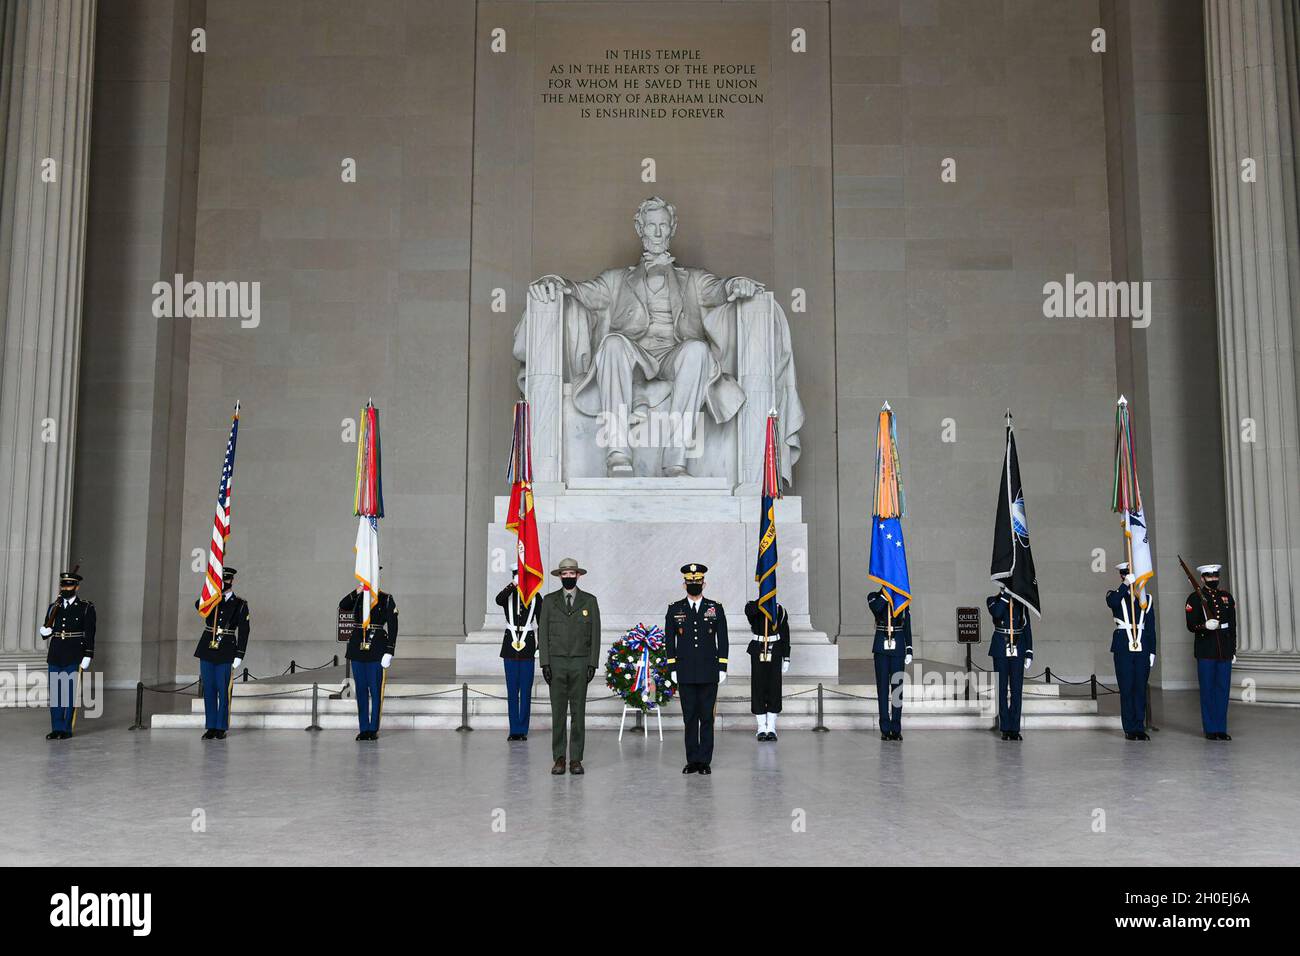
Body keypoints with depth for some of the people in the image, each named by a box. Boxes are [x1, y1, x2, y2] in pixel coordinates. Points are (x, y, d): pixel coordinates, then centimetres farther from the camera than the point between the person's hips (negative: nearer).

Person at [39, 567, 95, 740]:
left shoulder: (86, 608, -2)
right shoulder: (53, 607, 11)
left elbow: (89, 635, -4)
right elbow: (45, 634, 15)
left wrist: (87, 656, -10)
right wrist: (45, 632, -9)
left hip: (74, 657, -4)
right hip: (55, 656, 4)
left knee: (70, 692, -2)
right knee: (54, 692, 6)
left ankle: (67, 729, 5)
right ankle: (56, 728, 13)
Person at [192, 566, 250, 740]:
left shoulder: (240, 604, 1)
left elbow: (243, 631, -2)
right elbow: (198, 605, -14)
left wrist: (239, 656, -8)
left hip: (226, 653, -3)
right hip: (207, 650, 3)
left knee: (224, 691, -1)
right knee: (208, 690, 5)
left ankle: (221, 728, 9)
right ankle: (211, 727, 13)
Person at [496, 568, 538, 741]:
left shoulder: (535, 597, 3)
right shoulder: (508, 595, 4)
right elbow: (499, 600, -20)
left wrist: (539, 645, 0)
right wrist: (513, 585, -29)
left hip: (528, 648, -1)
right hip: (510, 648, 1)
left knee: (526, 691, 1)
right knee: (512, 691, 5)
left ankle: (523, 729, 9)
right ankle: (514, 730, 11)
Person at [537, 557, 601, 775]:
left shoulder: (589, 601, 6)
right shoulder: (549, 601, 7)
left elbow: (595, 634, 5)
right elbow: (543, 633, 5)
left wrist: (592, 664, -3)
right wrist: (545, 663, -3)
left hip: (580, 663, 0)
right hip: (556, 662, 0)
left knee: (578, 712, 2)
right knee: (558, 712, 1)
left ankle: (576, 759, 7)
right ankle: (559, 758, 7)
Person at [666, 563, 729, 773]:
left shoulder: (715, 609, 6)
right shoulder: (674, 610, 7)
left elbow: (722, 640, 5)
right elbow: (669, 640, 7)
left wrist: (722, 668, -1)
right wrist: (672, 668, 1)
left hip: (709, 673, 0)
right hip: (685, 674, 1)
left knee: (707, 717, 1)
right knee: (690, 717, 4)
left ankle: (705, 760, 7)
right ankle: (692, 760, 11)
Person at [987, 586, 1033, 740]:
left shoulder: (1021, 603, 9)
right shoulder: (993, 600, 3)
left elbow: (1027, 628, 9)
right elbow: (996, 613, -21)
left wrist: (1029, 653, 3)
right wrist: (1005, 594, -20)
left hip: (1017, 650, 2)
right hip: (1000, 650, -1)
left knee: (1017, 690, -1)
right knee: (1002, 689, 1)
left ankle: (1015, 729, 4)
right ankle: (1005, 729, 7)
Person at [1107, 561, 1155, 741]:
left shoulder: (1147, 599, 14)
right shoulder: (1115, 595, 7)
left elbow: (1151, 628, 12)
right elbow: (1111, 602, -20)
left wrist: (1152, 652, 6)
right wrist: (1125, 584, -25)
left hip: (1142, 648, 2)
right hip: (1123, 648, -2)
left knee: (1141, 689, 3)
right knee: (1126, 689, -1)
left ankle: (1140, 728, 8)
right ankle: (1130, 729, 3)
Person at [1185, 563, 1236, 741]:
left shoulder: (1226, 597, 12)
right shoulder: (1195, 598, -1)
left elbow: (1233, 625, 14)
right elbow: (1191, 625, -5)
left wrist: (1233, 650, 11)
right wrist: (1205, 626, -26)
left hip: (1225, 650, 4)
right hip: (1205, 651, -4)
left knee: (1223, 690, 6)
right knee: (1208, 690, 1)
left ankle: (1221, 729, 14)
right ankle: (1210, 729, 7)